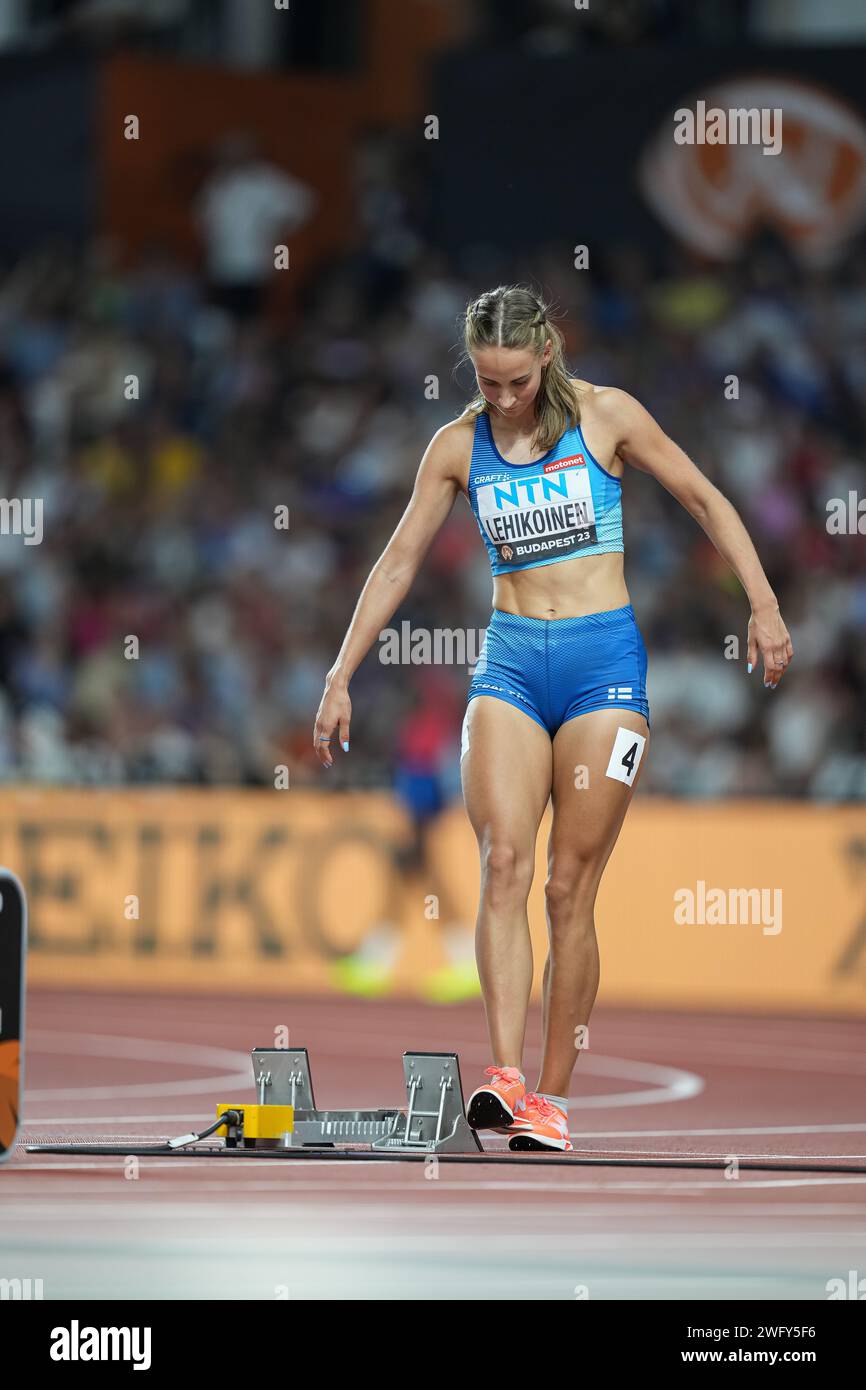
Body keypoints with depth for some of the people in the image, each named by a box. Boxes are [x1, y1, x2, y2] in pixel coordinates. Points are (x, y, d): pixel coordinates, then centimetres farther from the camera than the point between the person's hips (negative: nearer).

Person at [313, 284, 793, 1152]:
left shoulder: (605, 417, -2)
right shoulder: (458, 445, 5)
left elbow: (705, 500, 6)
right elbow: (399, 561, 10)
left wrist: (763, 607, -1)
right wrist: (342, 676, 7)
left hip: (603, 659, -2)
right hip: (509, 661, 2)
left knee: (570, 887, -4)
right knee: (503, 862, -17)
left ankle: (553, 1097, 2)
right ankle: (503, 1077, -27)